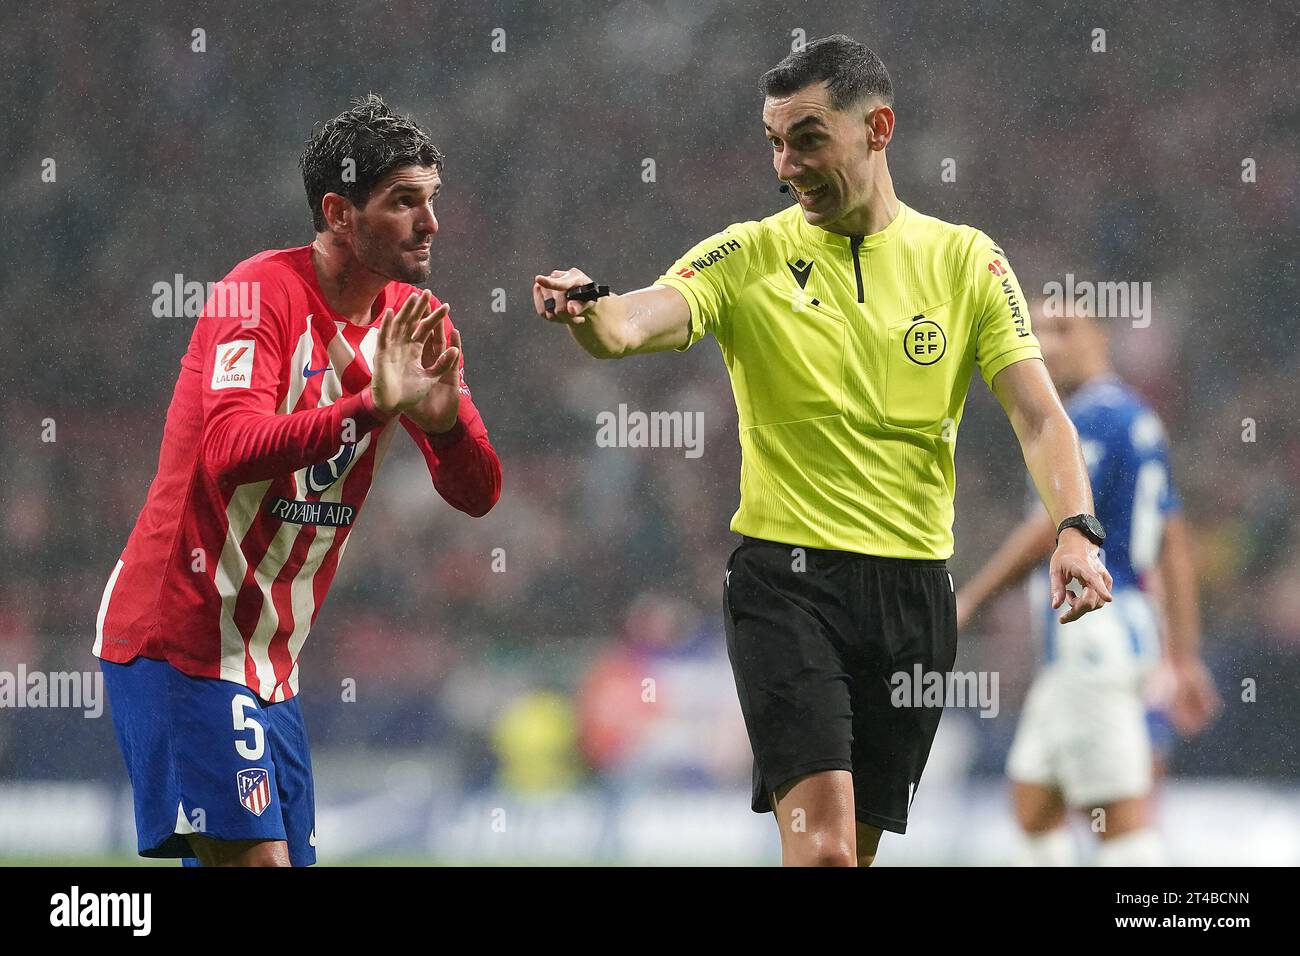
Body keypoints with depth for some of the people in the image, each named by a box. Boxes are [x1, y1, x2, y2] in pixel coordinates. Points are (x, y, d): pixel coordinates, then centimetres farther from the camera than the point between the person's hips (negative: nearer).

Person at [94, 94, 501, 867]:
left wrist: (444, 416, -19)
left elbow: (477, 494, 2)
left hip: (270, 659, 8)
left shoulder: (417, 321, 7)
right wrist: (370, 405, -40)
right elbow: (232, 450, -29)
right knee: (258, 857, -17)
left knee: (288, 854, 9)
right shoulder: (261, 294, -14)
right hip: (182, 640, -8)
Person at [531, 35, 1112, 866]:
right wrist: (588, 311, -42)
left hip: (914, 587, 3)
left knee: (859, 845, 9)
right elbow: (632, 324, -18)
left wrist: (1076, 530, -19)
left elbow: (1038, 414, -2)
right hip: (786, 575, -3)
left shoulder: (966, 260, 4)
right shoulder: (750, 258, -1)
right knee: (822, 844, -19)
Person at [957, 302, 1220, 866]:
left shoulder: (1091, 417, -11)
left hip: (1091, 630, -10)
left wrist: (968, 601, -10)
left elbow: (1052, 527, -17)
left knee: (1121, 818, -13)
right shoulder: (1140, 419, 19)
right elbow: (1176, 548, 19)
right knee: (1033, 803, 14)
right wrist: (1185, 660, 20)